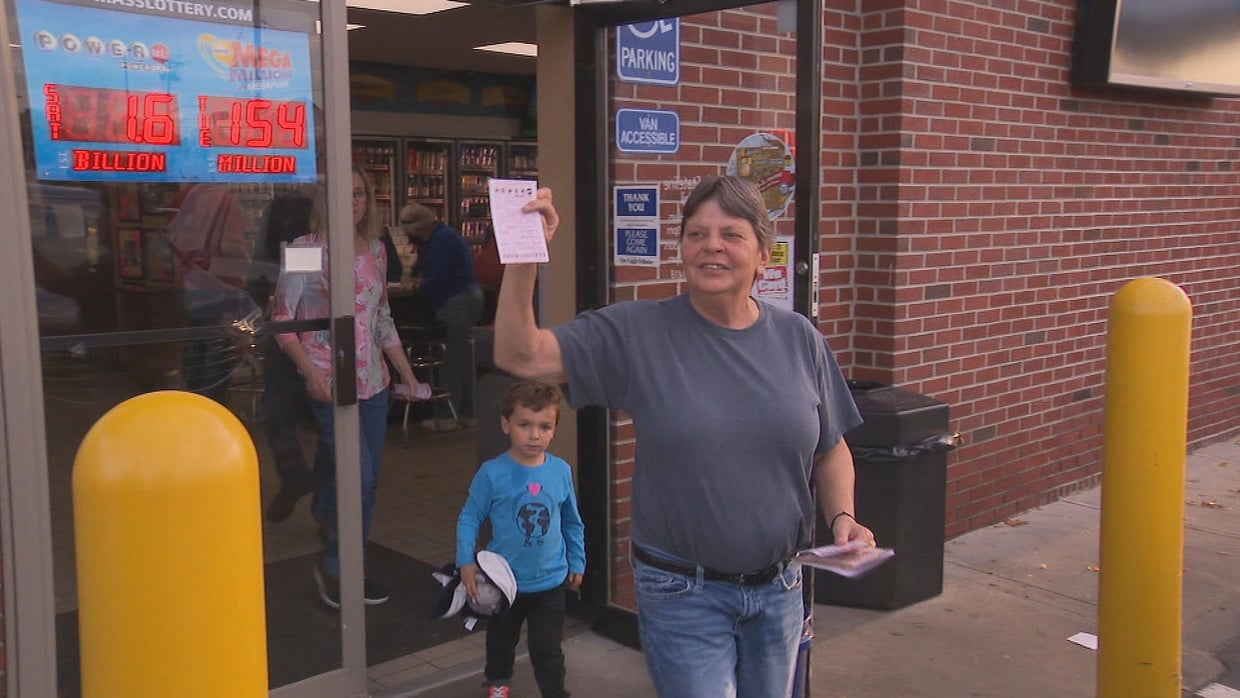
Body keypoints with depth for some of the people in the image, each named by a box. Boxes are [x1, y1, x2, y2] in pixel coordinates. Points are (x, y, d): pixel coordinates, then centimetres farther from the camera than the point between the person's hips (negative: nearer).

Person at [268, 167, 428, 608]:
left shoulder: (376, 250, 11)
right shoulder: (305, 250, -6)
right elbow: (281, 317, -6)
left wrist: (407, 372, 17)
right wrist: (311, 372, -16)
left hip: (373, 380, 6)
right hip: (330, 381, -6)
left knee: (368, 480, 8)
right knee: (359, 477, -12)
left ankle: (348, 569, 23)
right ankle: (333, 567, 9)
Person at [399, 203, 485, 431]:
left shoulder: (442, 239, -13)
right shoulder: (443, 235, 20)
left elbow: (439, 277, -18)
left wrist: (421, 287, -2)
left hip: (458, 300, -11)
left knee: (453, 361, -7)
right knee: (463, 359, 13)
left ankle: (446, 416, -3)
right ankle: (466, 414, 18)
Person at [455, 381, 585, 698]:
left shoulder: (561, 471, -8)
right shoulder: (492, 473, -16)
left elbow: (573, 523, 6)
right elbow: (469, 518, -7)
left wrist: (577, 563, 10)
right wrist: (466, 562, -15)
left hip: (550, 581, 0)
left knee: (547, 651, 3)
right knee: (501, 641, 23)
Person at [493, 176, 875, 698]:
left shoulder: (799, 338, 0)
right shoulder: (637, 333, -9)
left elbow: (830, 450, 9)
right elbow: (521, 356, -16)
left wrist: (842, 515, -8)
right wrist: (524, 257, -26)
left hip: (779, 589, 4)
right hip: (684, 595, -4)